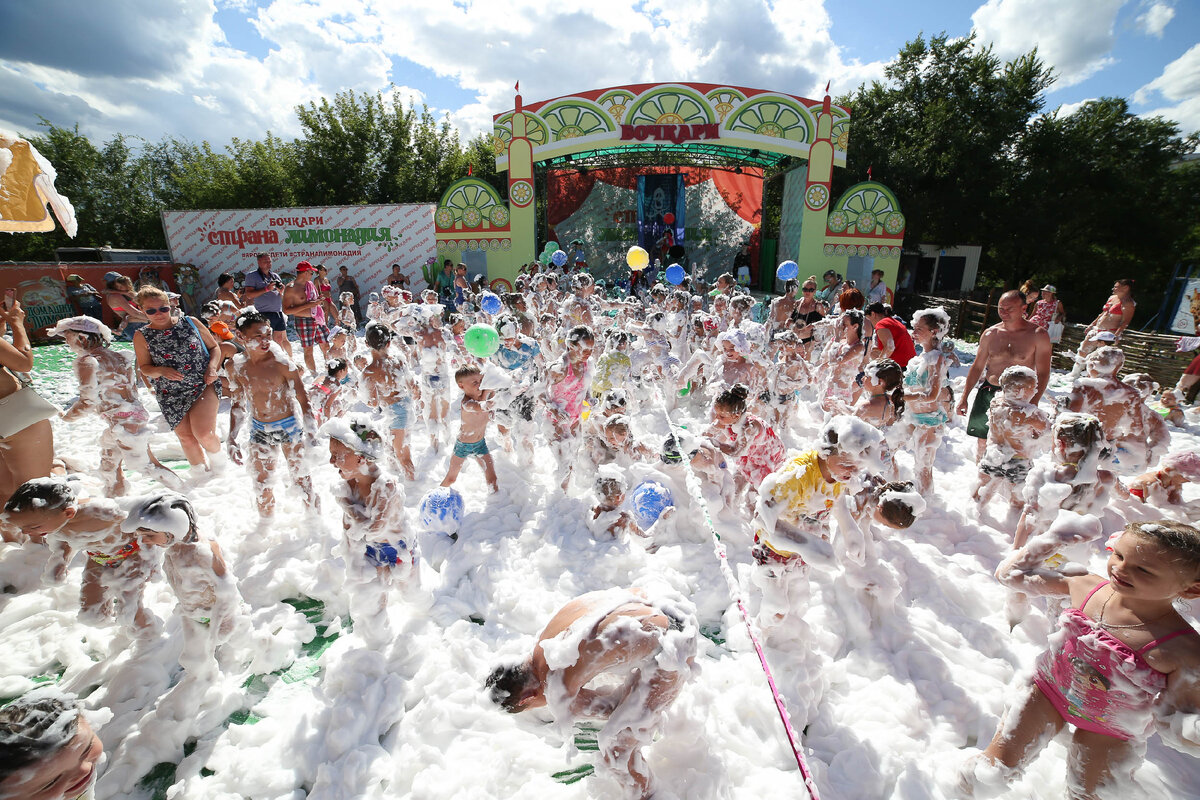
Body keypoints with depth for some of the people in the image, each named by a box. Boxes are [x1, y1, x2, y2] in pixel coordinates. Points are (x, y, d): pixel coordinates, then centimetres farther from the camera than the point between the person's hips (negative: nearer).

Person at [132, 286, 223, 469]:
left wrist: (212, 367, -9)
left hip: (204, 385, -2)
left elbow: (214, 347, 8)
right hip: (171, 395, 2)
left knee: (203, 433, -17)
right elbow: (144, 368, 6)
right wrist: (160, 371, -17)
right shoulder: (142, 336, 2)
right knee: (186, 437, 7)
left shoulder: (190, 322, 1)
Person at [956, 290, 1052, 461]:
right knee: (983, 442, 9)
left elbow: (1042, 374, -6)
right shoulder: (990, 334, 4)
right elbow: (977, 367, 11)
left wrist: (1033, 403, -17)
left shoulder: (1038, 335, -5)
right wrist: (964, 398, 7)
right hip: (988, 394, 3)